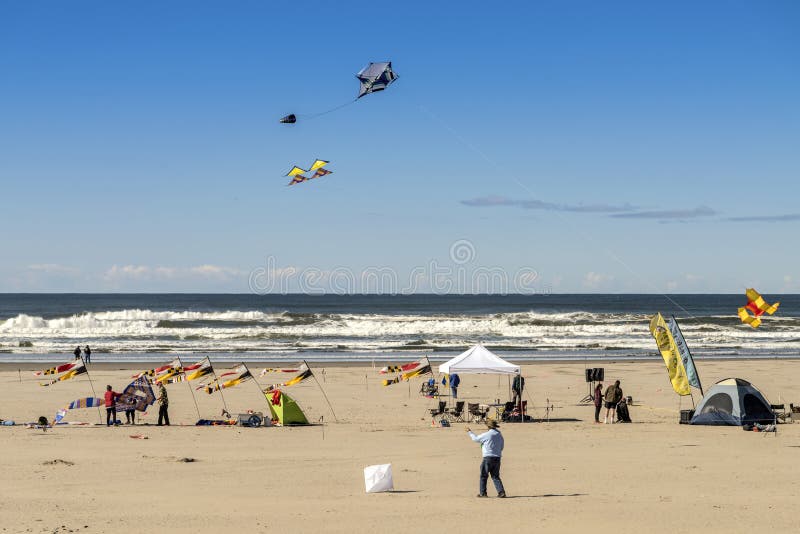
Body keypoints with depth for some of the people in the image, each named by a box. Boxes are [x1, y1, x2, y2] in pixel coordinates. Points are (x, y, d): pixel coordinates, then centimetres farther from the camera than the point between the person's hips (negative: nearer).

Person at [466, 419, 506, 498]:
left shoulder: (487, 434, -11)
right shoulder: (499, 435, 7)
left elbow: (476, 438, 3)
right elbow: (502, 446, 16)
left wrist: (469, 432, 18)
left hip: (488, 457, -5)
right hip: (497, 458, 6)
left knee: (483, 476, 6)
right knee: (495, 476, 10)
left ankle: (482, 493, 7)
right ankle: (501, 492, -2)